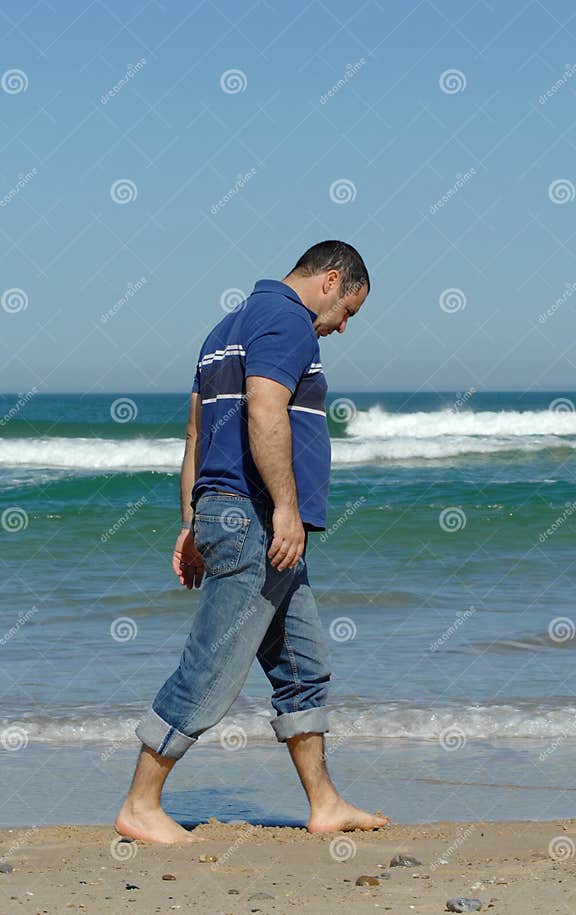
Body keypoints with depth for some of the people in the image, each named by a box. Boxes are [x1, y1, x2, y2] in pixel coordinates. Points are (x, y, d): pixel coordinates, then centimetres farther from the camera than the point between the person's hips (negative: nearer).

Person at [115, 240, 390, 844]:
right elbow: (265, 412, -23)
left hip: (224, 517, 11)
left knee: (304, 668, 14)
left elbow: (197, 433, 23)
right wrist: (286, 506, -25)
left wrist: (191, 525, 22)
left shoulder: (232, 325, 23)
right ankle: (140, 807, -2)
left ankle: (325, 806, 18)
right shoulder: (286, 319, -8)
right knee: (209, 674, -7)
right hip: (255, 520, -11)